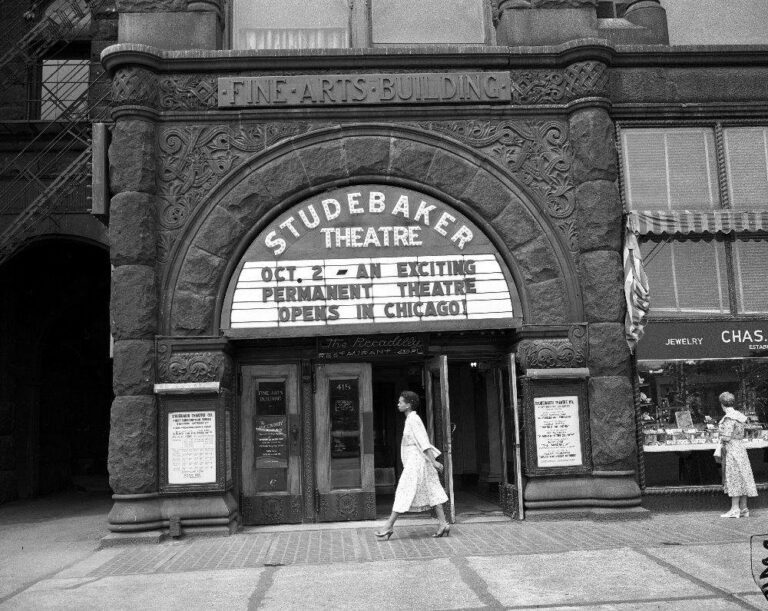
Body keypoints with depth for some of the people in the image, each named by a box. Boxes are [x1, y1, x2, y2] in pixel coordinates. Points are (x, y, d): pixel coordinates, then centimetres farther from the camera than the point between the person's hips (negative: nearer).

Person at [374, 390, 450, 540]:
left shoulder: (413, 419, -14)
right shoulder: (411, 419, 15)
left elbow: (423, 441, -19)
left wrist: (433, 461, -22)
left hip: (416, 461, -10)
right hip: (416, 461, 10)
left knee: (404, 492, -5)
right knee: (431, 492, 6)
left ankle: (389, 526, -1)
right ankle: (443, 524, 5)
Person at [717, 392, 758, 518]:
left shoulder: (729, 418, -17)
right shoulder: (739, 416, 10)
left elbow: (726, 437, -20)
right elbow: (740, 435, 14)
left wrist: (720, 438, 0)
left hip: (731, 450, -9)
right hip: (740, 449, 9)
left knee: (734, 479, -5)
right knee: (741, 479, 10)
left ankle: (735, 510, -1)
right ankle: (743, 509, 14)